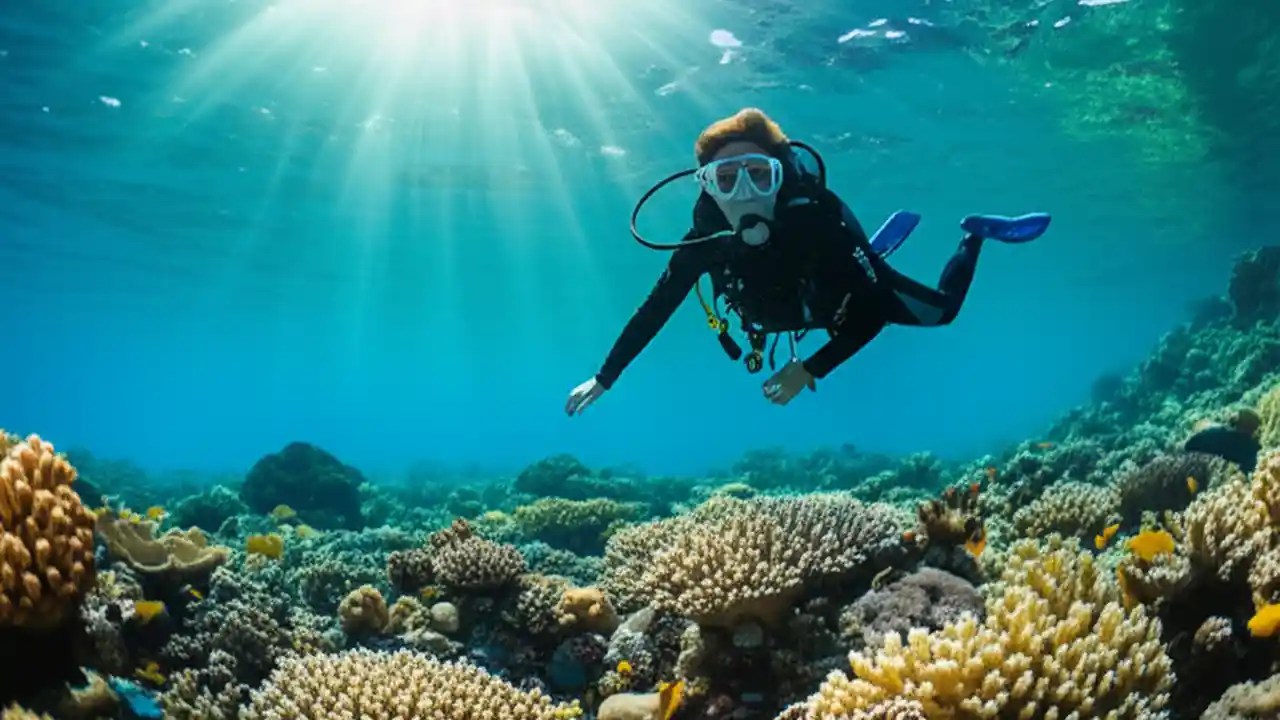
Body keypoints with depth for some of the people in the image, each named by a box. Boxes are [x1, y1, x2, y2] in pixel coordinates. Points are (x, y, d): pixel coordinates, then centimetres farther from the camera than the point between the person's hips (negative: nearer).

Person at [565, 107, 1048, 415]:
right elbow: (655, 308, -25)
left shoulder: (818, 218, -45)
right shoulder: (707, 240, -36)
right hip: (811, 303, 4)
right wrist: (604, 378, -19)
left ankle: (977, 233, 39)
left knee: (942, 310, 17)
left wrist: (810, 370, -44)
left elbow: (873, 309, -40)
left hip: (859, 292, -4)